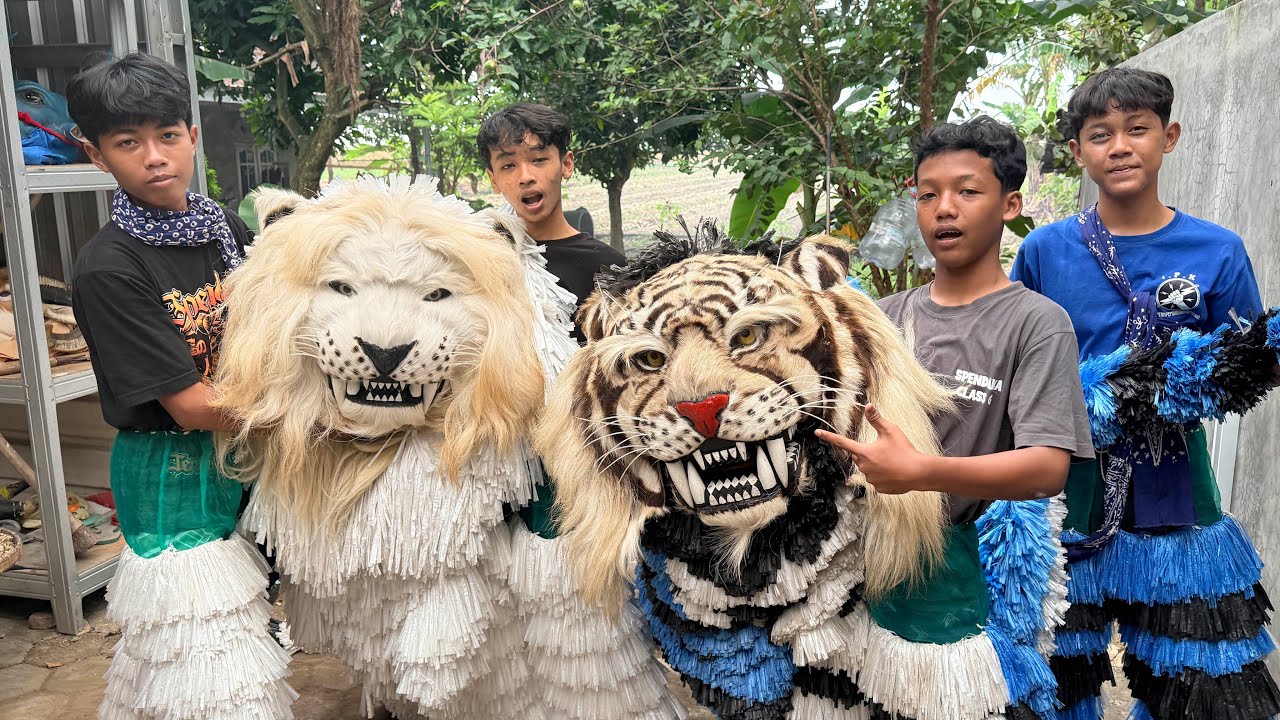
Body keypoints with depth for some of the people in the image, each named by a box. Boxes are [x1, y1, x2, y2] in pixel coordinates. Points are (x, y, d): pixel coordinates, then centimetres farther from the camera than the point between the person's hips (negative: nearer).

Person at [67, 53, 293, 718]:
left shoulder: (226, 229, 1)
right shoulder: (107, 269, -18)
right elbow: (190, 405, -20)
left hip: (243, 452, 6)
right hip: (171, 471, -5)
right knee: (210, 665, 5)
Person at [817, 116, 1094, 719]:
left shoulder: (1037, 323, -9)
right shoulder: (884, 316, 7)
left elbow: (1048, 467, -20)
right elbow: (833, 419, 15)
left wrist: (920, 472, -33)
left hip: (969, 588, -4)